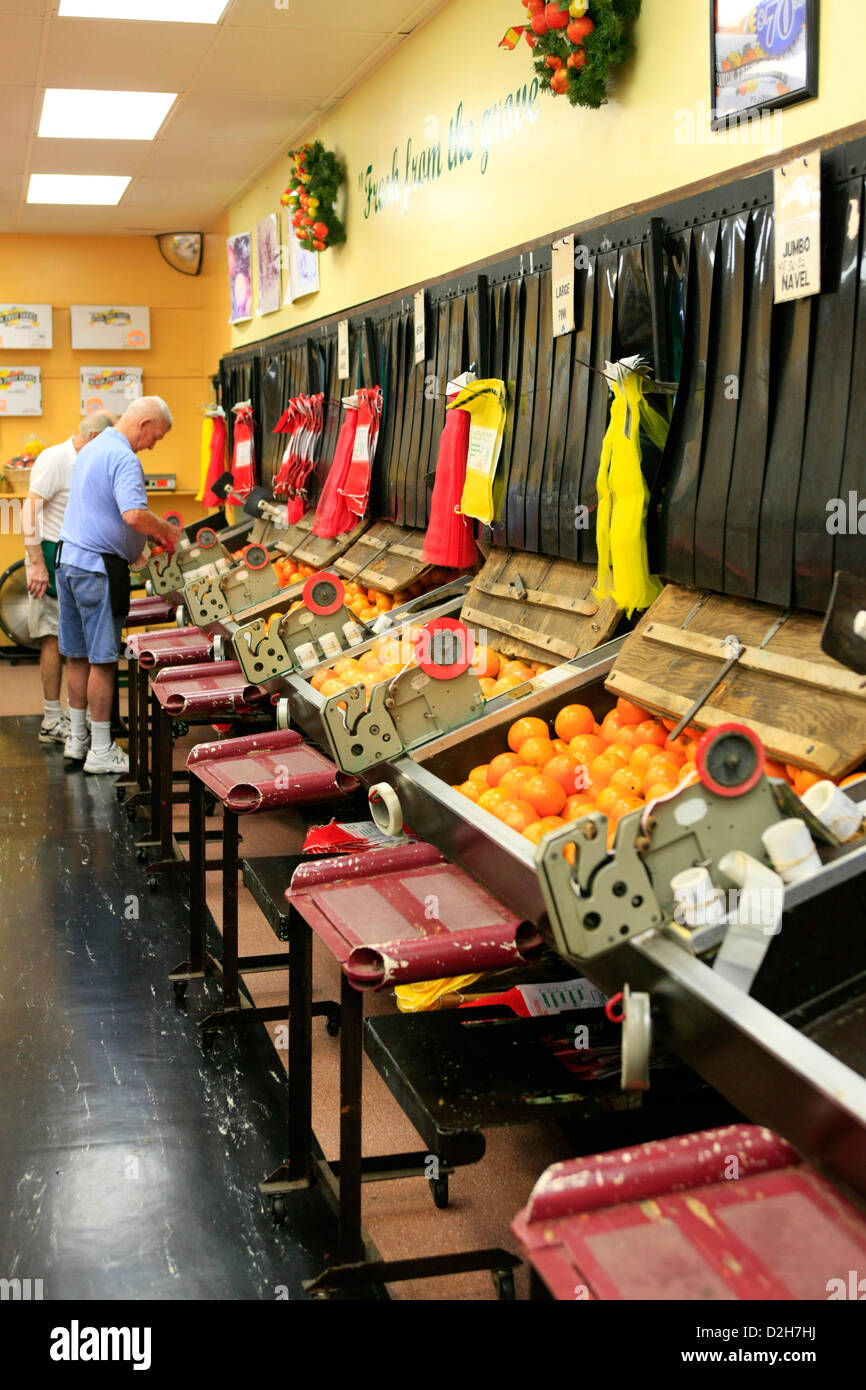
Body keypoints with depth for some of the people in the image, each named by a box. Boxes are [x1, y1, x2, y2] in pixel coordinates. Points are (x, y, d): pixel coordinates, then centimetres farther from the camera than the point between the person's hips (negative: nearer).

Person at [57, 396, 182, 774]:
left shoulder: (92, 449, 16)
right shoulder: (123, 458, -15)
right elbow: (134, 514, -28)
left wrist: (130, 549, 23)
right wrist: (167, 530, -10)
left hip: (69, 559, 9)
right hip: (99, 568, -9)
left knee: (78, 654, 15)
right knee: (103, 658, -2)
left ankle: (77, 739, 24)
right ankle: (101, 751, 4)